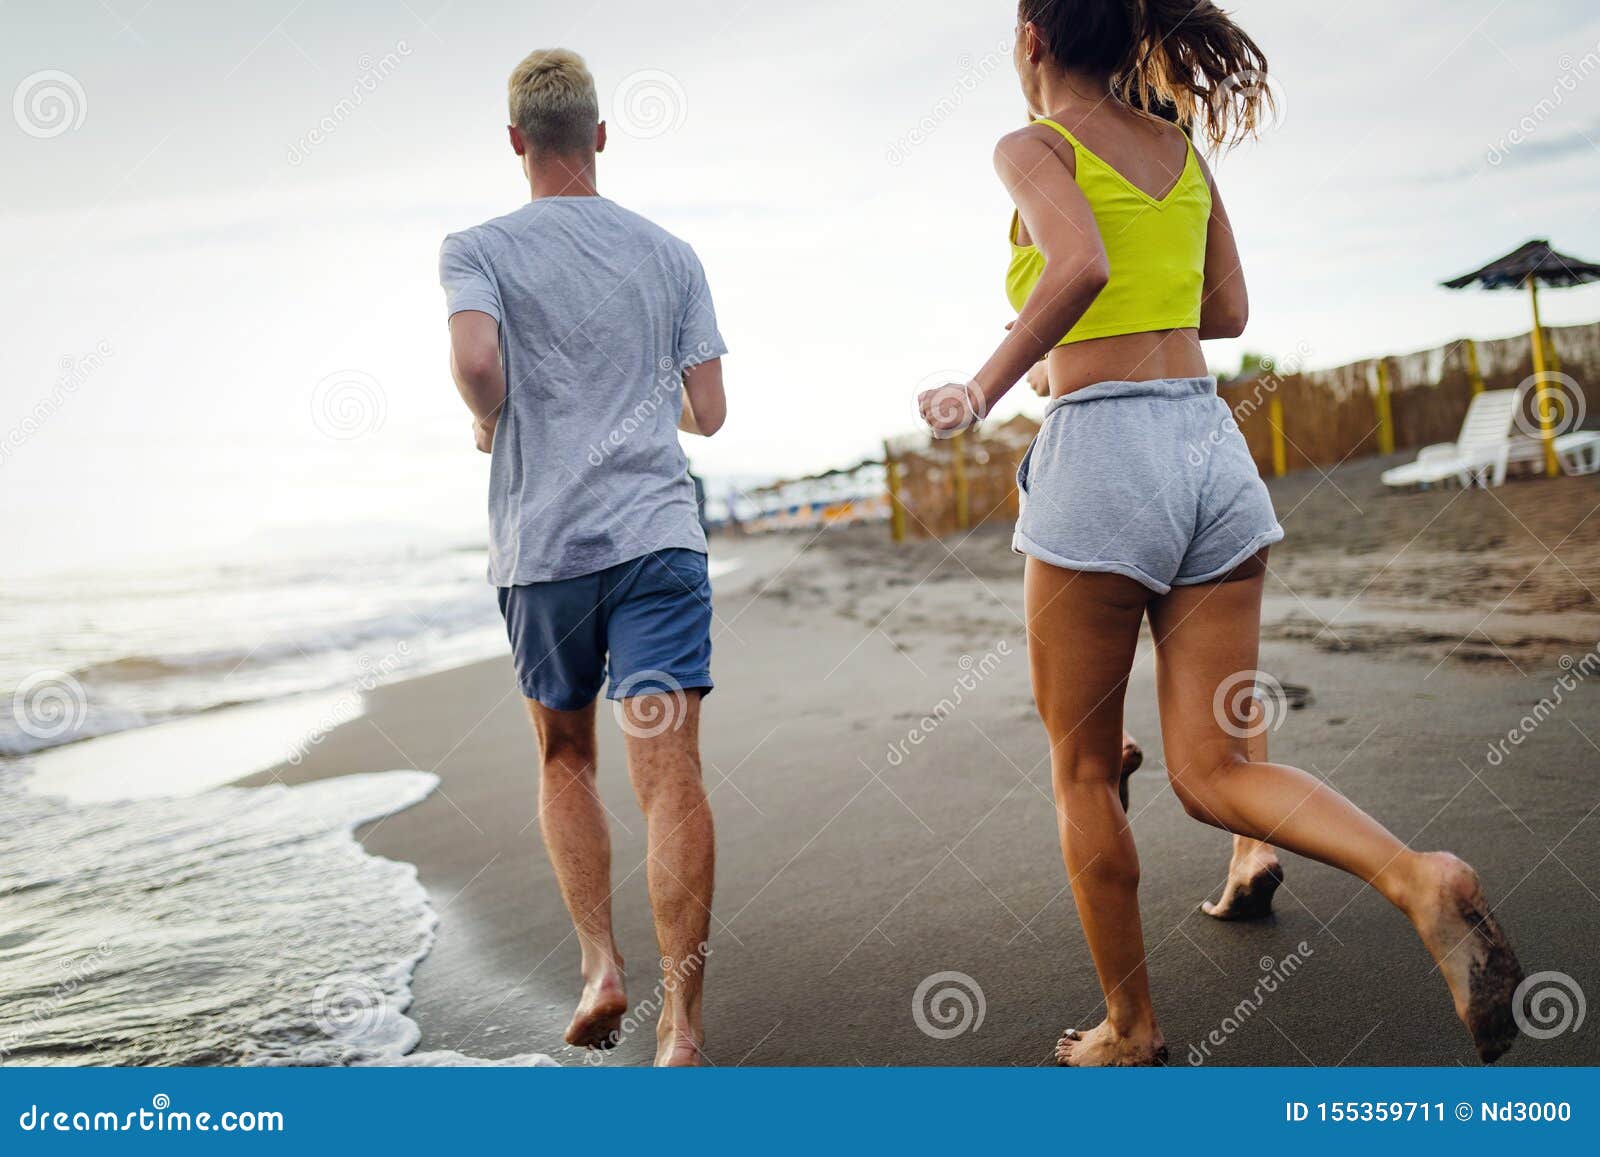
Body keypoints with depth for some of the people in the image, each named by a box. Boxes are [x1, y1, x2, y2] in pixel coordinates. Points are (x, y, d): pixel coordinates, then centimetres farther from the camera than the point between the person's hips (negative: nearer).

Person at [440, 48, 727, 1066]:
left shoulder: (479, 250, 3)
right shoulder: (671, 255, 11)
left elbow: (475, 358, -17)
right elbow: (709, 412, 8)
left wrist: (492, 426, 3)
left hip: (542, 544, 0)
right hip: (660, 534, 1)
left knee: (566, 760, 19)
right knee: (671, 776, -5)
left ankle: (602, 967, 12)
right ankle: (682, 1024, -8)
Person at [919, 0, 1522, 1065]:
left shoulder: (1034, 147, -1)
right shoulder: (1183, 149, 17)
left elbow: (1080, 266, -22)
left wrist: (985, 390, -13)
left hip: (1102, 451, -6)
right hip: (1213, 449, 6)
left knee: (1084, 770, 10)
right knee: (1212, 772, 7)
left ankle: (1132, 1030, 21)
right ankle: (1419, 879, -17)